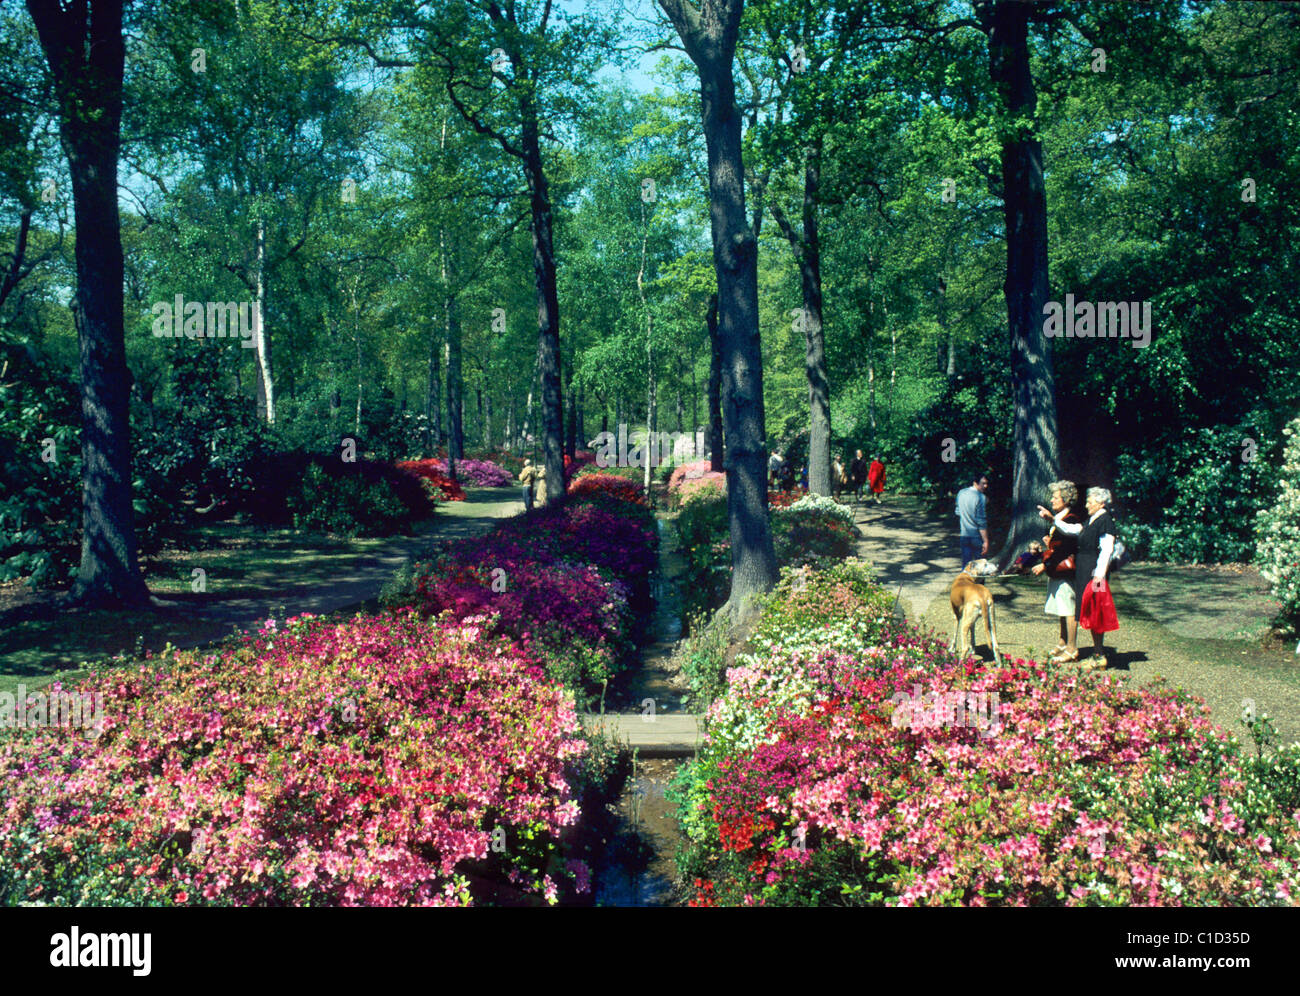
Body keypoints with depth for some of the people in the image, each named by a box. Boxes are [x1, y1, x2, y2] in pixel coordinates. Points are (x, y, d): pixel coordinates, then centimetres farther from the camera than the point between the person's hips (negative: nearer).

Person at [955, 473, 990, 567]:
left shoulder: (961, 493, 3)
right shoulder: (980, 497, -17)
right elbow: (982, 522, -19)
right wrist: (986, 541, -16)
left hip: (964, 536, 5)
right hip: (976, 537, -5)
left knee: (965, 564, 10)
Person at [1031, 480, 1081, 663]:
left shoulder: (1070, 520, -16)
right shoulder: (1059, 519, 14)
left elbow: (1064, 549, -20)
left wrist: (1045, 565, -19)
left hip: (1065, 571, -10)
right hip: (1056, 572, 10)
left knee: (1069, 610, -5)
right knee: (1062, 609, 18)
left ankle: (1072, 650, -1)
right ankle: (1063, 643, 29)